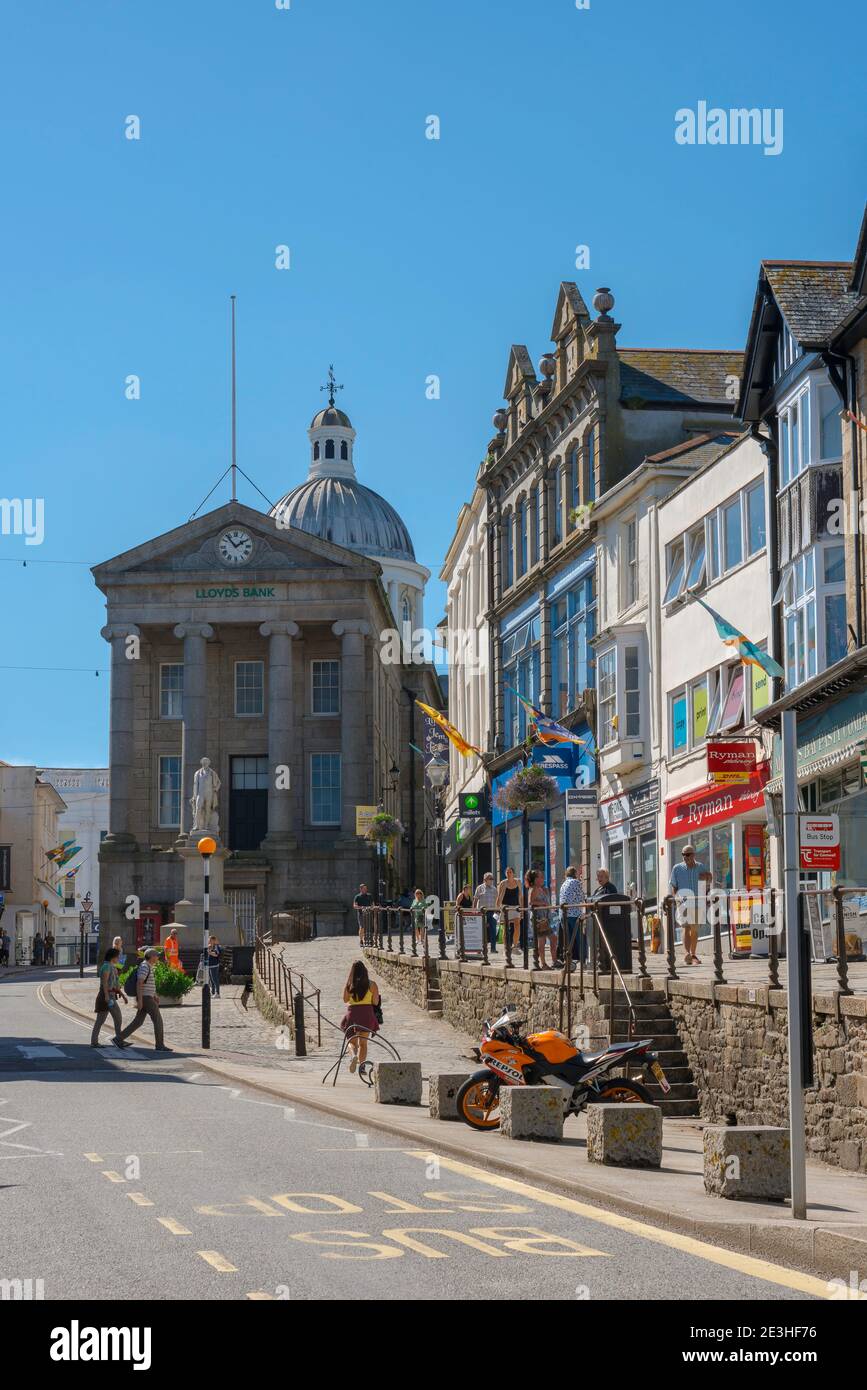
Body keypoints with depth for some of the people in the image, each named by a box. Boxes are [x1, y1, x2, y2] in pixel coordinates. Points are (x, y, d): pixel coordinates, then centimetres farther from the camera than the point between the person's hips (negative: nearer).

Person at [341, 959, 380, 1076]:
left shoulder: (349, 985, -3)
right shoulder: (372, 984, -3)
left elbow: (345, 999, 0)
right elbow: (375, 1002, -5)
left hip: (352, 1013, 0)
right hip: (367, 1014, 0)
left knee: (352, 1040, 13)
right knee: (363, 1042, 11)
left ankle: (354, 1054, -18)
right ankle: (361, 1065, 2)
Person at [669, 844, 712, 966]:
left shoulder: (700, 867, 8)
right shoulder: (677, 868, 1)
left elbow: (709, 881, 19)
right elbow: (672, 885, 3)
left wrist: (708, 877, -3)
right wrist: (677, 896, -12)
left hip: (697, 902, 3)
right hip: (683, 903, -3)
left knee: (695, 930, 12)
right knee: (686, 928, -18)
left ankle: (693, 955, 24)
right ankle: (686, 953, -30)